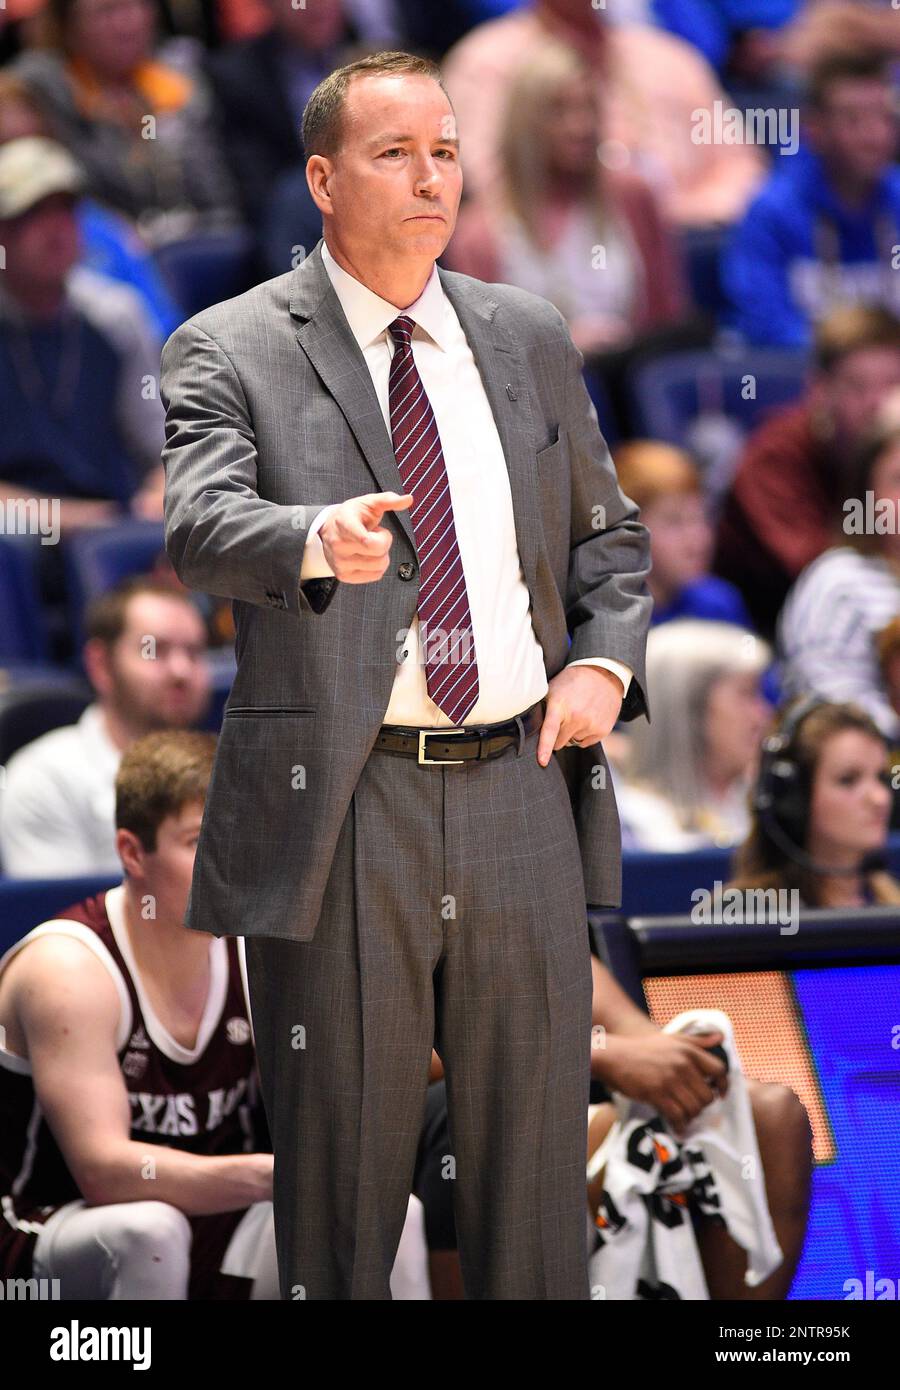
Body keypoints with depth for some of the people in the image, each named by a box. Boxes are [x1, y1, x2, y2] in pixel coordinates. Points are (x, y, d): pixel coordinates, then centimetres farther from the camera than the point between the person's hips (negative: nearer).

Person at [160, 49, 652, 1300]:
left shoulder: (529, 338, 14)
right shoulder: (230, 350, -2)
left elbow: (605, 531, 21)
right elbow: (200, 527, -18)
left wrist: (606, 659, 1)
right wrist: (318, 539, -40)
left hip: (523, 790, 4)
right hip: (340, 808, -4)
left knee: (535, 1148, 9)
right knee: (341, 1163, 3)